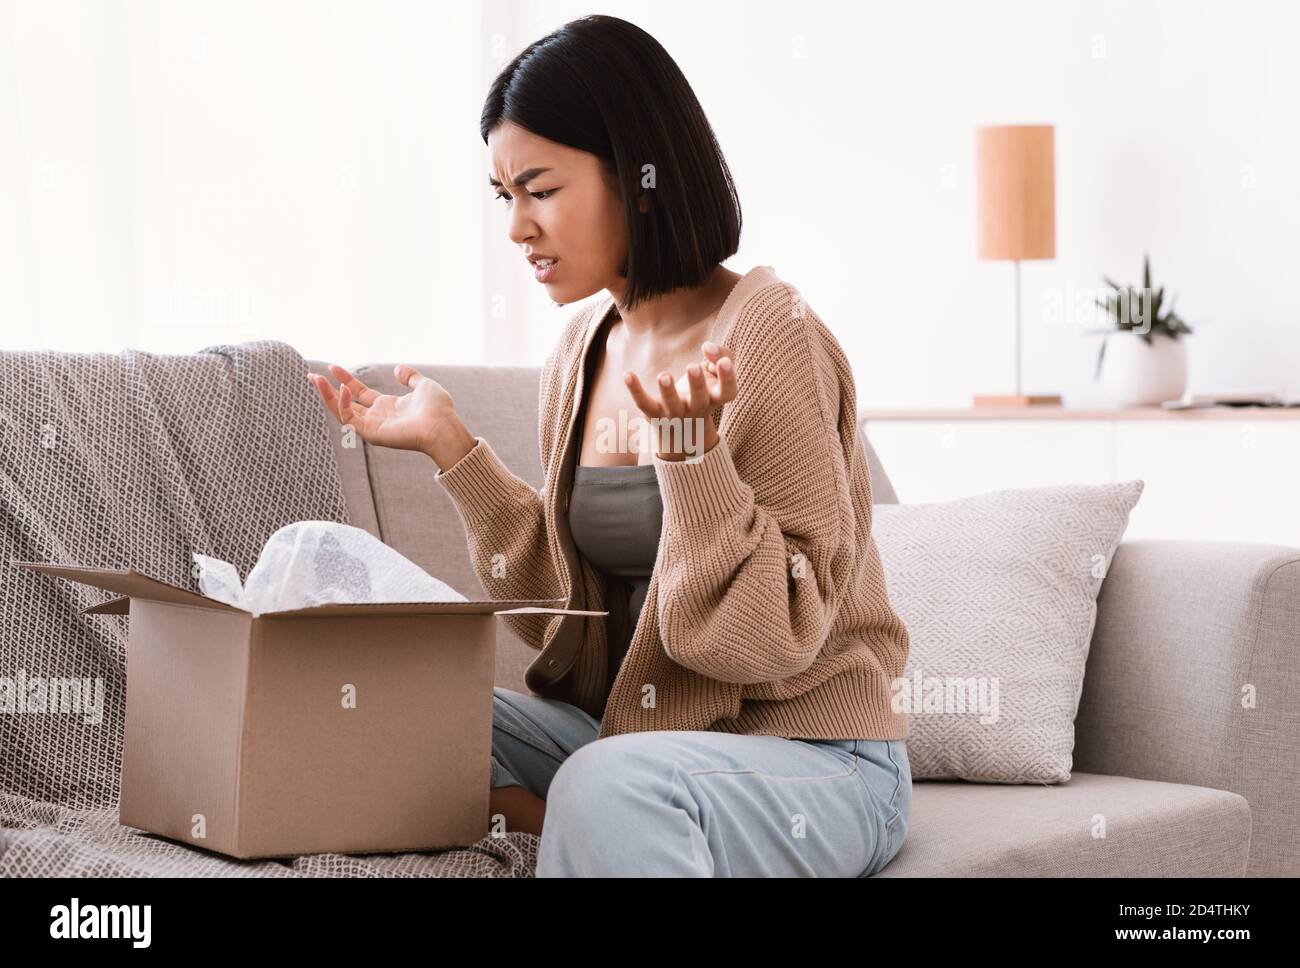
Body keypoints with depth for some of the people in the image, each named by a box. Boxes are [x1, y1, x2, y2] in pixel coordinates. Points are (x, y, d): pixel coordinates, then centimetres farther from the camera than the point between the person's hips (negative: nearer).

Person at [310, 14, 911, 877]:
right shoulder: (582, 352, 7)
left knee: (609, 786, -37)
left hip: (808, 756, -8)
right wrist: (452, 446, 1)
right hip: (630, 730, 8)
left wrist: (689, 443, -28)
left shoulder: (769, 338, -14)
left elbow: (775, 639, -17)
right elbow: (573, 615, 7)